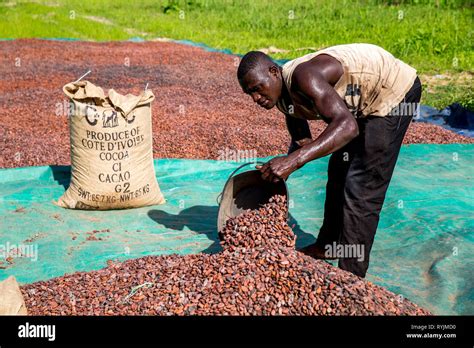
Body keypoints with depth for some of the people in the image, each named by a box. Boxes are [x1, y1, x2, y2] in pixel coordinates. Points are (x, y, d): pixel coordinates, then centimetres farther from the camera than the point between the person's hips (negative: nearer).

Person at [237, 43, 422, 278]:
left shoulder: (303, 75, -34)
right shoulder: (284, 97, -5)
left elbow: (348, 126, -46)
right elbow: (302, 142, 12)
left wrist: (294, 160, -52)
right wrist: (277, 172, -4)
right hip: (364, 101, 10)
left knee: (362, 187, -12)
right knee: (339, 171, 19)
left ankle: (351, 275, -3)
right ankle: (329, 245, 38)